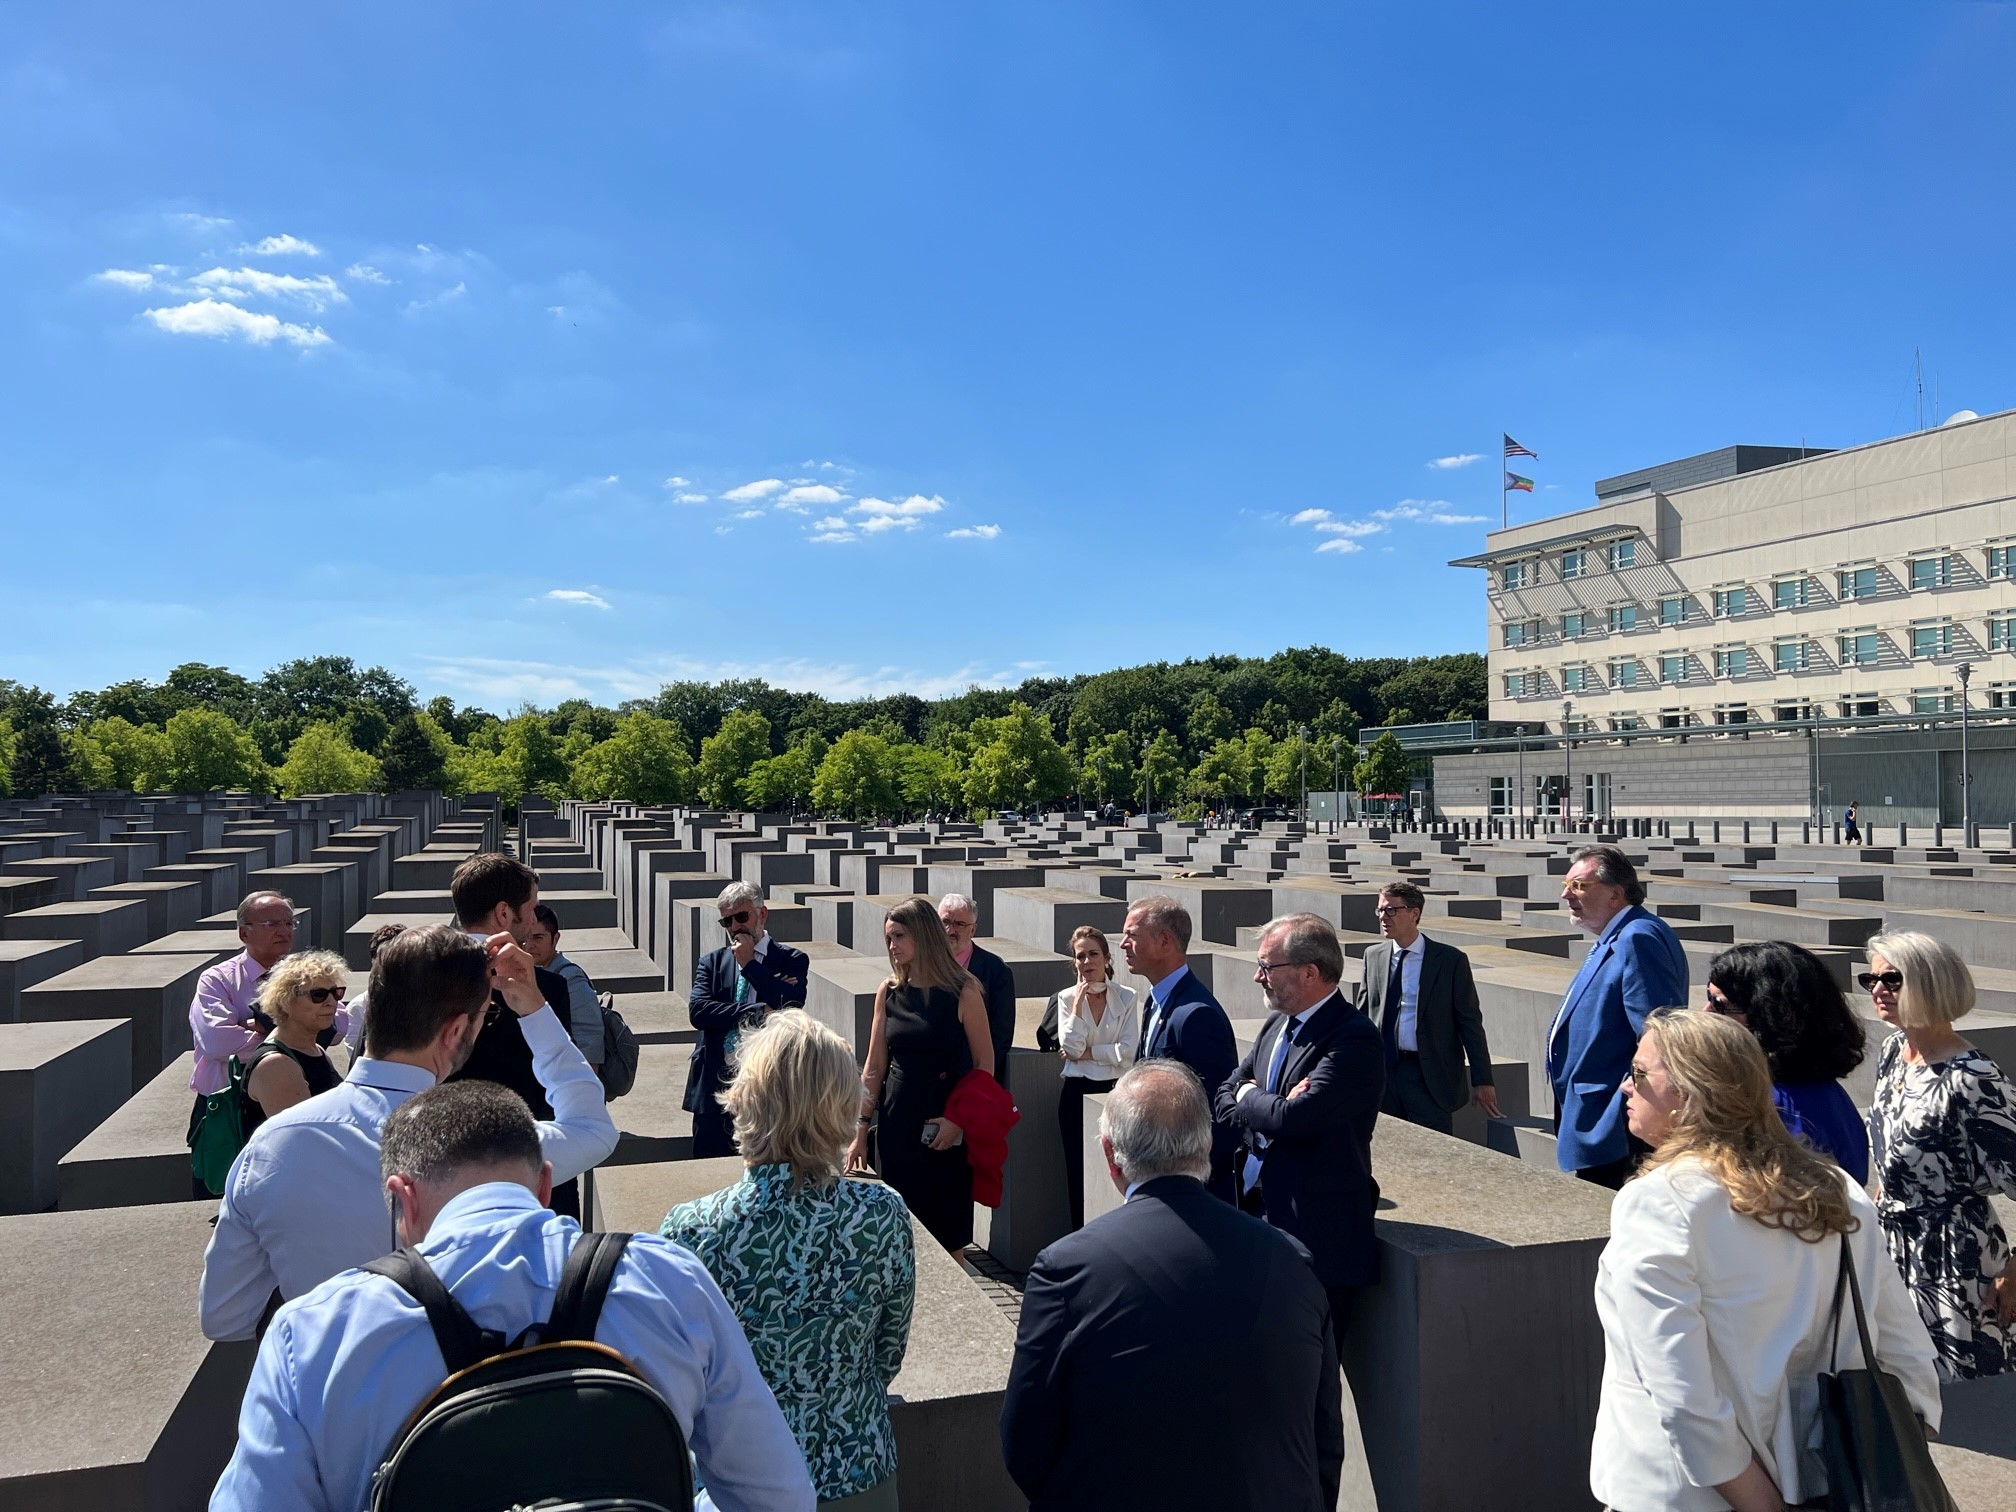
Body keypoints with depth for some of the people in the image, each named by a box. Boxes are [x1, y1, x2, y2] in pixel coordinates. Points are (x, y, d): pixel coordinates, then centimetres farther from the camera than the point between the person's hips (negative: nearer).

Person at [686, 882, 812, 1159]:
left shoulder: (791, 960, 2)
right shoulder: (712, 962, 10)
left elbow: (790, 1008, -16)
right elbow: (698, 1011, -6)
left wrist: (749, 964, -10)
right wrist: (757, 1013, -13)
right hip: (714, 1087, 3)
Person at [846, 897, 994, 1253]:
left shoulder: (962, 993, -8)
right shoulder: (888, 993, 3)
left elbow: (985, 1065, -7)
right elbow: (875, 1066, 6)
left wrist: (958, 1120, -16)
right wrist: (861, 1129, 3)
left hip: (946, 1129, -3)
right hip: (897, 1124, 3)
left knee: (947, 1233, 5)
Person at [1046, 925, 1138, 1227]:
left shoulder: (1126, 998, 0)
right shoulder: (1067, 998, 2)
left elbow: (1129, 1052, -9)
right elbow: (1071, 1048, -9)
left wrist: (1088, 1053, -8)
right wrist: (1077, 1006, -13)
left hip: (1115, 1092, -1)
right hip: (1077, 1093, 1)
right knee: (1078, 1172, 7)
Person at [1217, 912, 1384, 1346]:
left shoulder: (1354, 1039, -18)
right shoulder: (1277, 1025, 10)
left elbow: (1295, 1116, -27)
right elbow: (1224, 1098, 12)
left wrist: (1247, 1097, -7)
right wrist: (1268, 1110, -9)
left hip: (1317, 1233, -8)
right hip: (1258, 1218, 8)